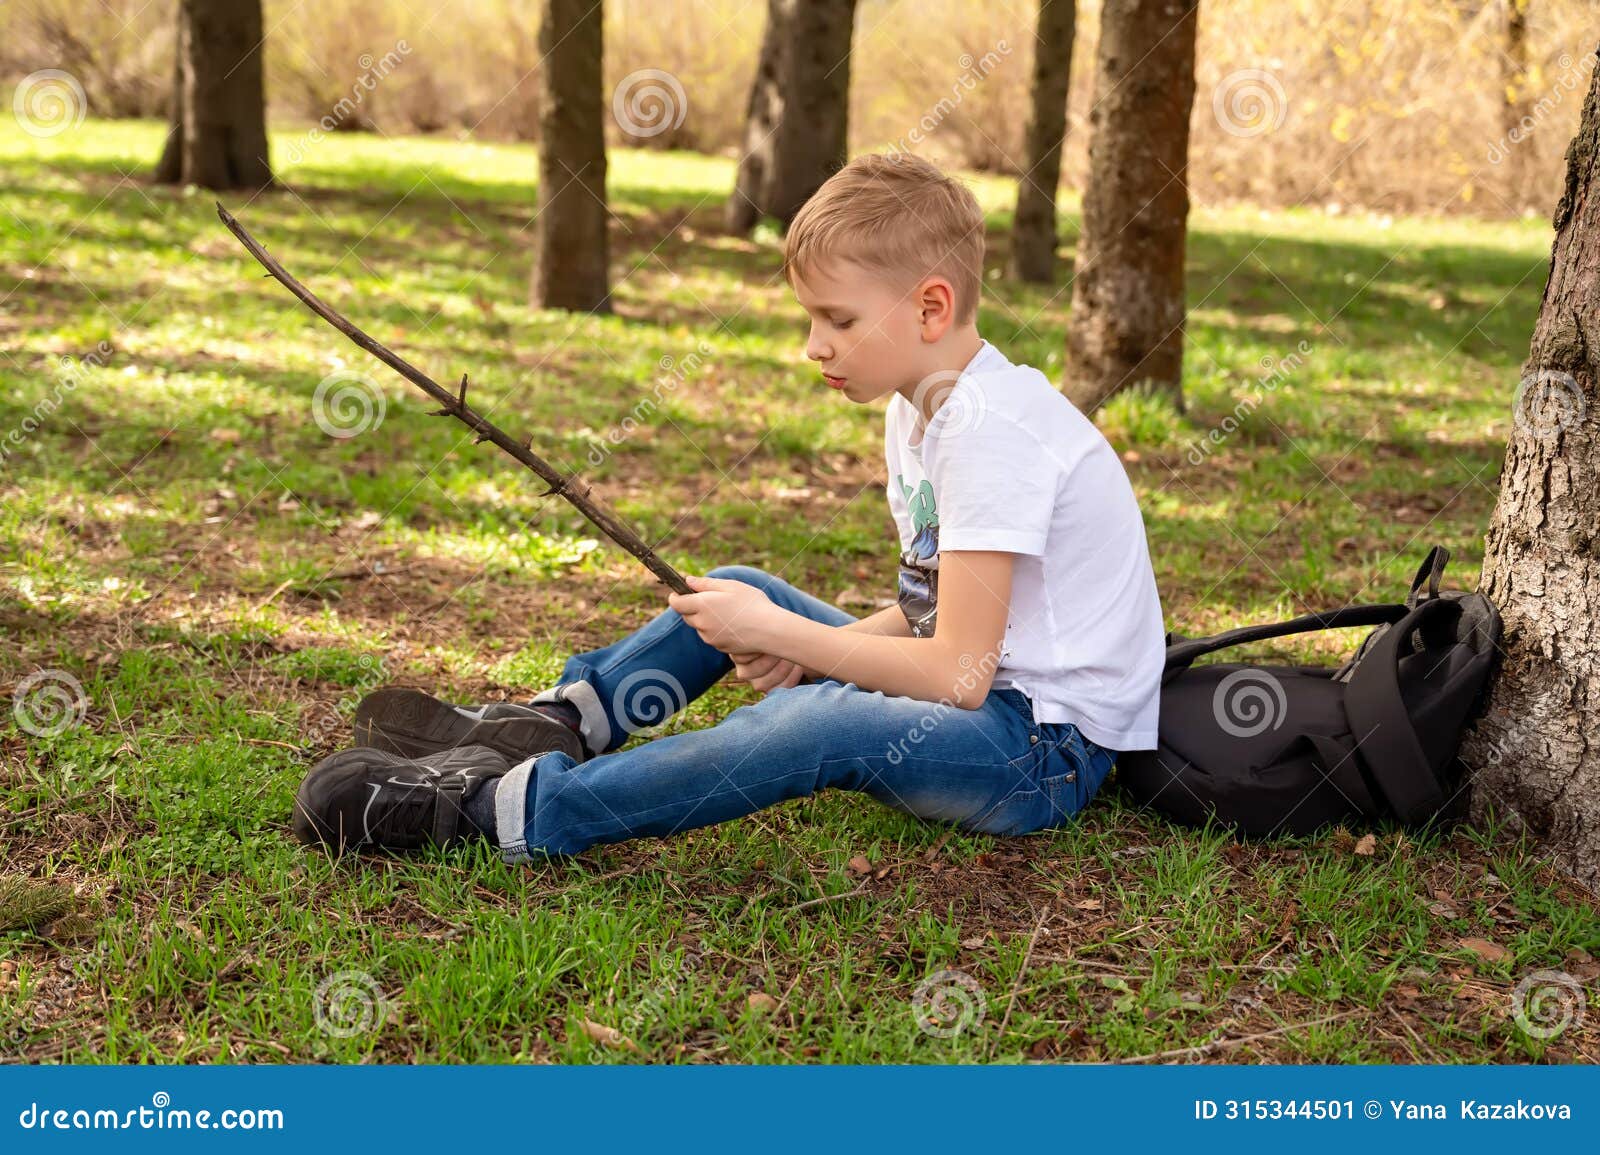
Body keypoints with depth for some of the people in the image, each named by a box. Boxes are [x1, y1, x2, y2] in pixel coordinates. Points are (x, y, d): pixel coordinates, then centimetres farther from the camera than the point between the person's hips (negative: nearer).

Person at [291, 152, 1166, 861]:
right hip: (973, 691, 10)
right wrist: (796, 646, -6)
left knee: (820, 723, -36)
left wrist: (779, 634, -17)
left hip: (1046, 748, -10)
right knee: (743, 591, 10)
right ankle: (554, 725, 3)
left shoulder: (993, 427, -23)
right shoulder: (918, 408, 8)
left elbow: (956, 673, -26)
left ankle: (497, 809, -32)